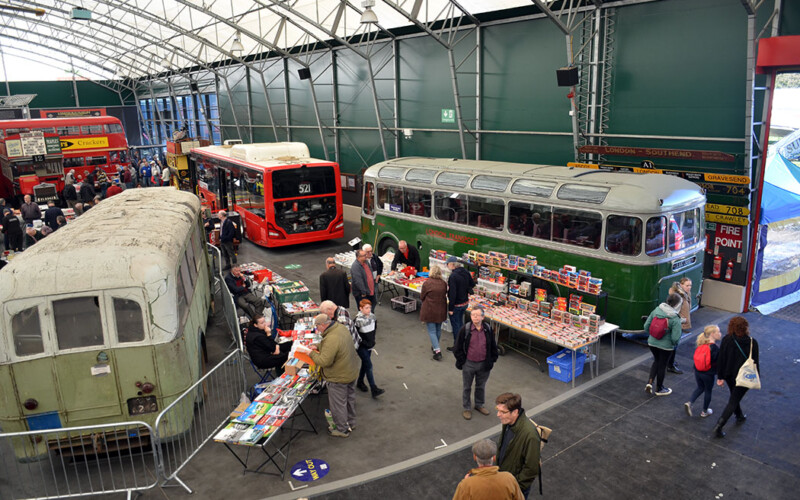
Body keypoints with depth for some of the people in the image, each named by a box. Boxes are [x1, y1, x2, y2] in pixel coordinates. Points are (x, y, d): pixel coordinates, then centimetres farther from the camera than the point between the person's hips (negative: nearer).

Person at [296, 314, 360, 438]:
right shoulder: (341, 327, -4)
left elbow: (324, 361, -31)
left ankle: (342, 429, 25)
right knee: (350, 397, 24)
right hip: (351, 371, 9)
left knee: (338, 403, 9)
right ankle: (350, 423, 42)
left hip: (339, 378, -9)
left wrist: (309, 352, -20)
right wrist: (318, 347, 2)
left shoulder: (331, 339, -34)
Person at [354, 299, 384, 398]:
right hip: (361, 347, -7)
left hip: (369, 345, 7)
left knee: (365, 364, 18)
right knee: (369, 365, -8)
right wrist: (364, 343, -16)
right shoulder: (358, 319, -22)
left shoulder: (372, 316, -1)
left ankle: (360, 382, 37)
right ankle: (374, 389, -6)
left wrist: (372, 341, 8)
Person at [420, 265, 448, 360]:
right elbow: (445, 295, 6)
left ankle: (437, 351, -7)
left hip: (429, 311, -4)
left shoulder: (426, 283, -16)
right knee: (438, 329, 20)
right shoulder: (444, 283, -5)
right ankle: (435, 346, 38)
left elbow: (422, 296, -6)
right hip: (441, 311, 4)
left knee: (432, 331, 2)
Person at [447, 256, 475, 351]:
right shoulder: (466, 272, -1)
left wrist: (450, 308, -20)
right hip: (465, 303, 8)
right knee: (460, 323, 23)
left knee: (455, 325, 7)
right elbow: (472, 284, 13)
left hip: (456, 304, -8)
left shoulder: (453, 276, -26)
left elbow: (452, 293, -26)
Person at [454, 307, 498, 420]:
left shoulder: (488, 329, -7)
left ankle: (479, 405, 41)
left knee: (481, 386, 20)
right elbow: (458, 348, -7)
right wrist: (461, 361, -7)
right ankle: (467, 408, 30)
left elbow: (493, 347, 6)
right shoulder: (465, 329, -15)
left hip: (483, 364, 2)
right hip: (468, 364, -2)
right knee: (467, 387, 13)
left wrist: (492, 361, 4)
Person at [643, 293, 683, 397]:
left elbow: (646, 326, -3)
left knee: (656, 361, 27)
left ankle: (650, 382, 13)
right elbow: (675, 337, -21)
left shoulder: (656, 310, -9)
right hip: (666, 346, -4)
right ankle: (659, 389, 36)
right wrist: (675, 343, 2)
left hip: (652, 343, 4)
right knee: (662, 365, 16)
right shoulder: (675, 319, -22)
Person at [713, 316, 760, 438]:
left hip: (729, 375, 3)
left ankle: (740, 416, 51)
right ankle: (719, 426, -3)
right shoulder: (752, 343, -19)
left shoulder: (727, 340, -15)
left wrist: (720, 377, 1)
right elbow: (755, 362, -11)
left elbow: (721, 359, -9)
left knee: (734, 396, 28)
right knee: (733, 401, 4)